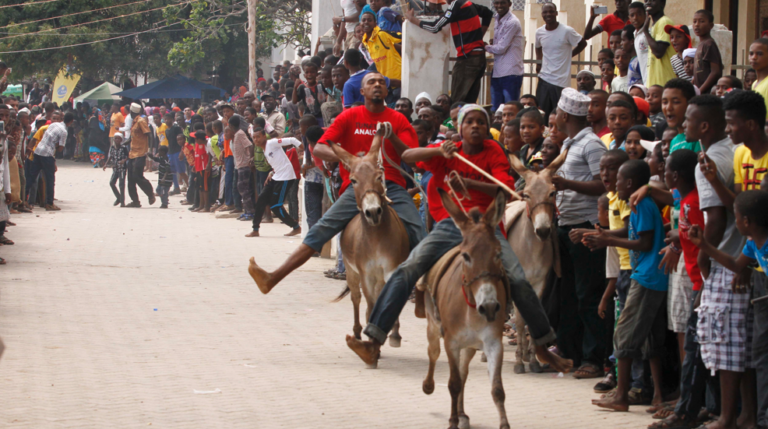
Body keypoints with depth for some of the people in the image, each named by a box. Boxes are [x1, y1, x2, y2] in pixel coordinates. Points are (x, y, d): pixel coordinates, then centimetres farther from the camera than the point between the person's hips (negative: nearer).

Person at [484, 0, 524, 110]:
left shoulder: (512, 22, -14)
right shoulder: (498, 20, 14)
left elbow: (501, 48, -14)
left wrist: (486, 47, 1)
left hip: (511, 73, -9)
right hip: (497, 72, 9)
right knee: (495, 110, 11)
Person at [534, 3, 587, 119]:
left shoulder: (567, 31, -10)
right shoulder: (539, 32, 6)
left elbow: (582, 44, 3)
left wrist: (569, 55, 1)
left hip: (561, 82, -5)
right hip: (544, 79, 5)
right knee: (543, 114, 6)